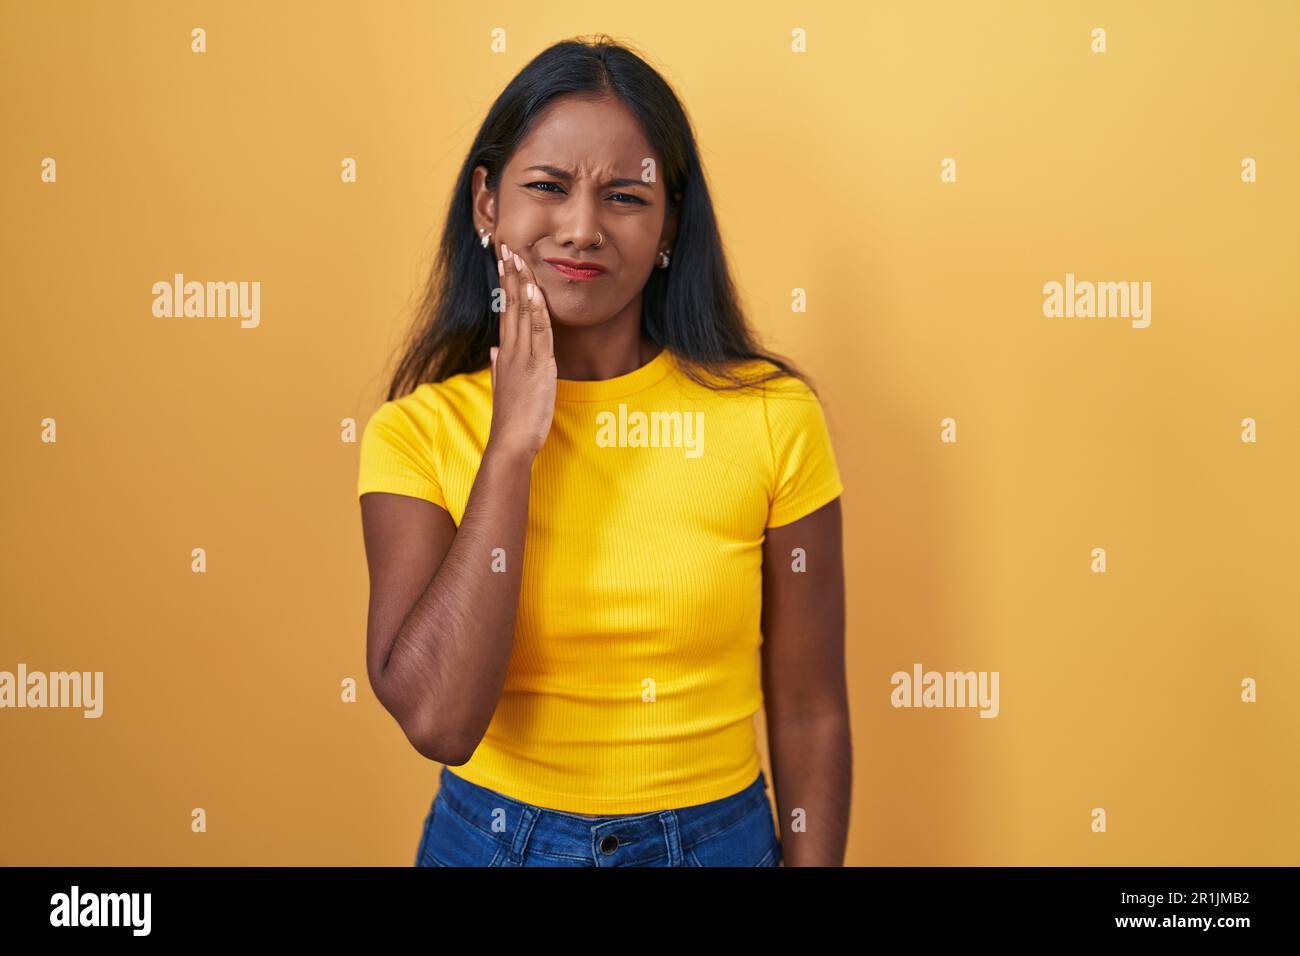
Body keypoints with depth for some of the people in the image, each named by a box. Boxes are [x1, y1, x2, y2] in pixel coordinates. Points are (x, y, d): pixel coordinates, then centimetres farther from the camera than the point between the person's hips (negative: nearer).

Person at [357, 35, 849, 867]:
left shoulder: (773, 418, -11)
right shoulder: (417, 432, -10)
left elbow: (811, 718, -6)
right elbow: (437, 719, -22)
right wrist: (512, 443, -22)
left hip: (719, 836, 0)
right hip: (493, 834, 0)